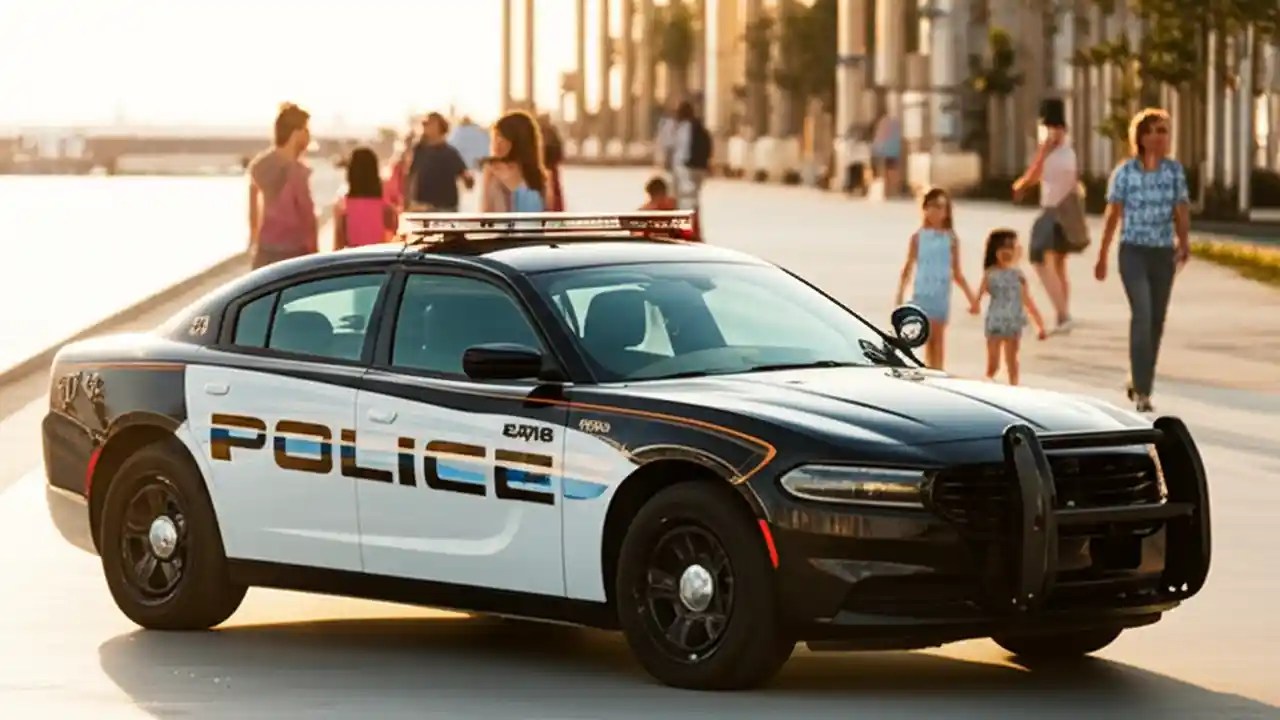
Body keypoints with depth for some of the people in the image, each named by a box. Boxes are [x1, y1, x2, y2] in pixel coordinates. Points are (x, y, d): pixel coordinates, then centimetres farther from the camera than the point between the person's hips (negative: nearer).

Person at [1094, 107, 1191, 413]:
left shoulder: (1175, 169, -1)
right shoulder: (1124, 171, -7)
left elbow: (1182, 211, -7)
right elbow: (1113, 215, -1)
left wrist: (1184, 242, -25)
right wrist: (1102, 258, 3)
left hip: (1164, 254, 3)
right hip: (1133, 252, -3)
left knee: (1156, 321, 9)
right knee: (1142, 315, -19)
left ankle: (1139, 382, 29)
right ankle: (1142, 389, -16)